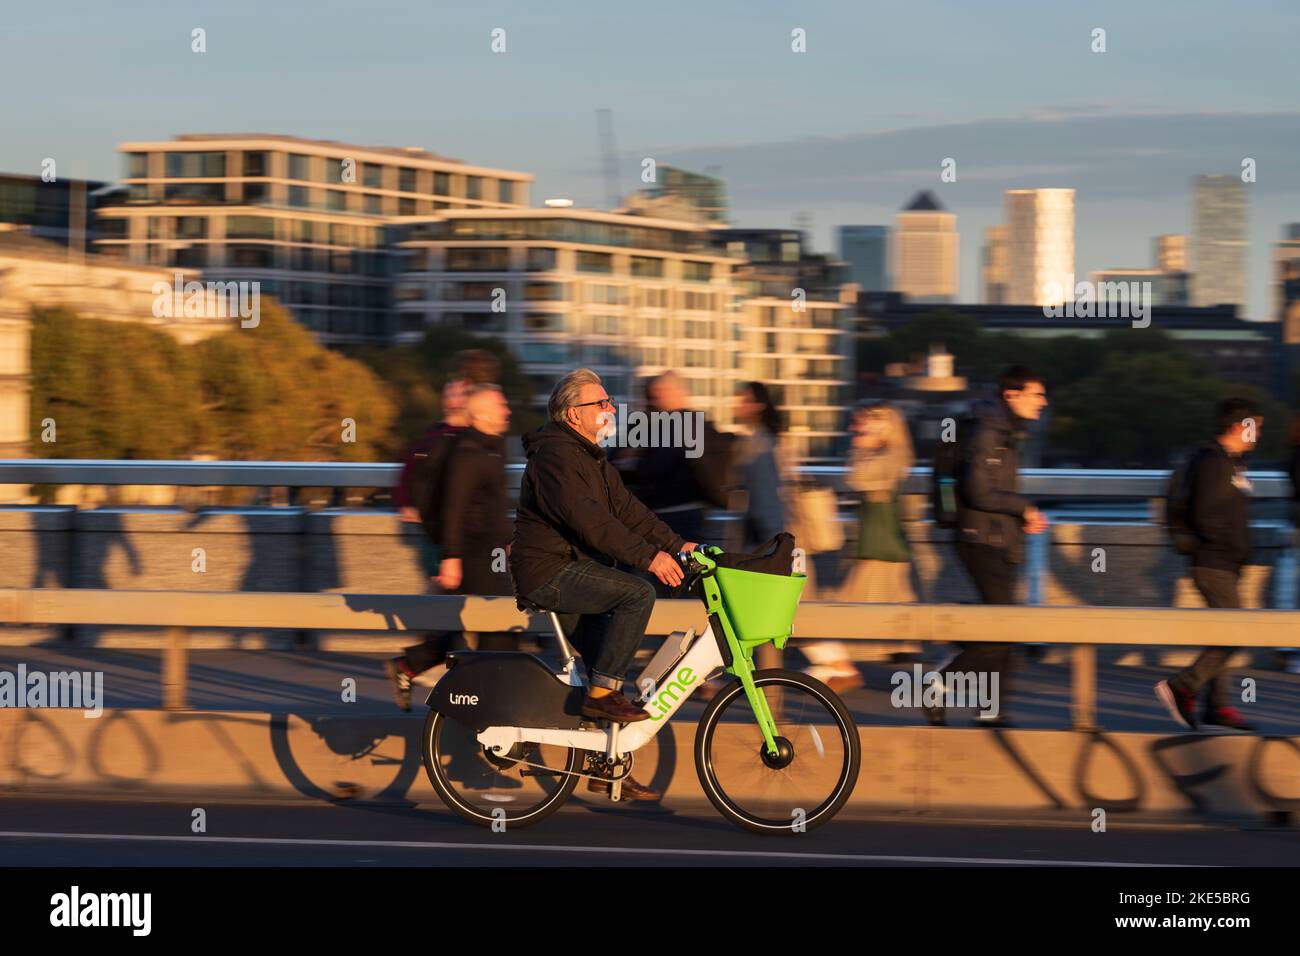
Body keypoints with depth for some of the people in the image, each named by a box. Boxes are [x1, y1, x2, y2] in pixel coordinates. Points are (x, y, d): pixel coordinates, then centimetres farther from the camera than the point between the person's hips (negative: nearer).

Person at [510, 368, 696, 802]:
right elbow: (589, 518, -26)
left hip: (576, 571, 10)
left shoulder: (590, 458, 18)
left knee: (614, 671, 10)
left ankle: (608, 767, 18)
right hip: (549, 571, -10)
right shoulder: (556, 455, -16)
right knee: (638, 592, -26)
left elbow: (626, 508, 16)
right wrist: (647, 556, -30)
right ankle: (601, 692, -21)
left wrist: (676, 544, 5)